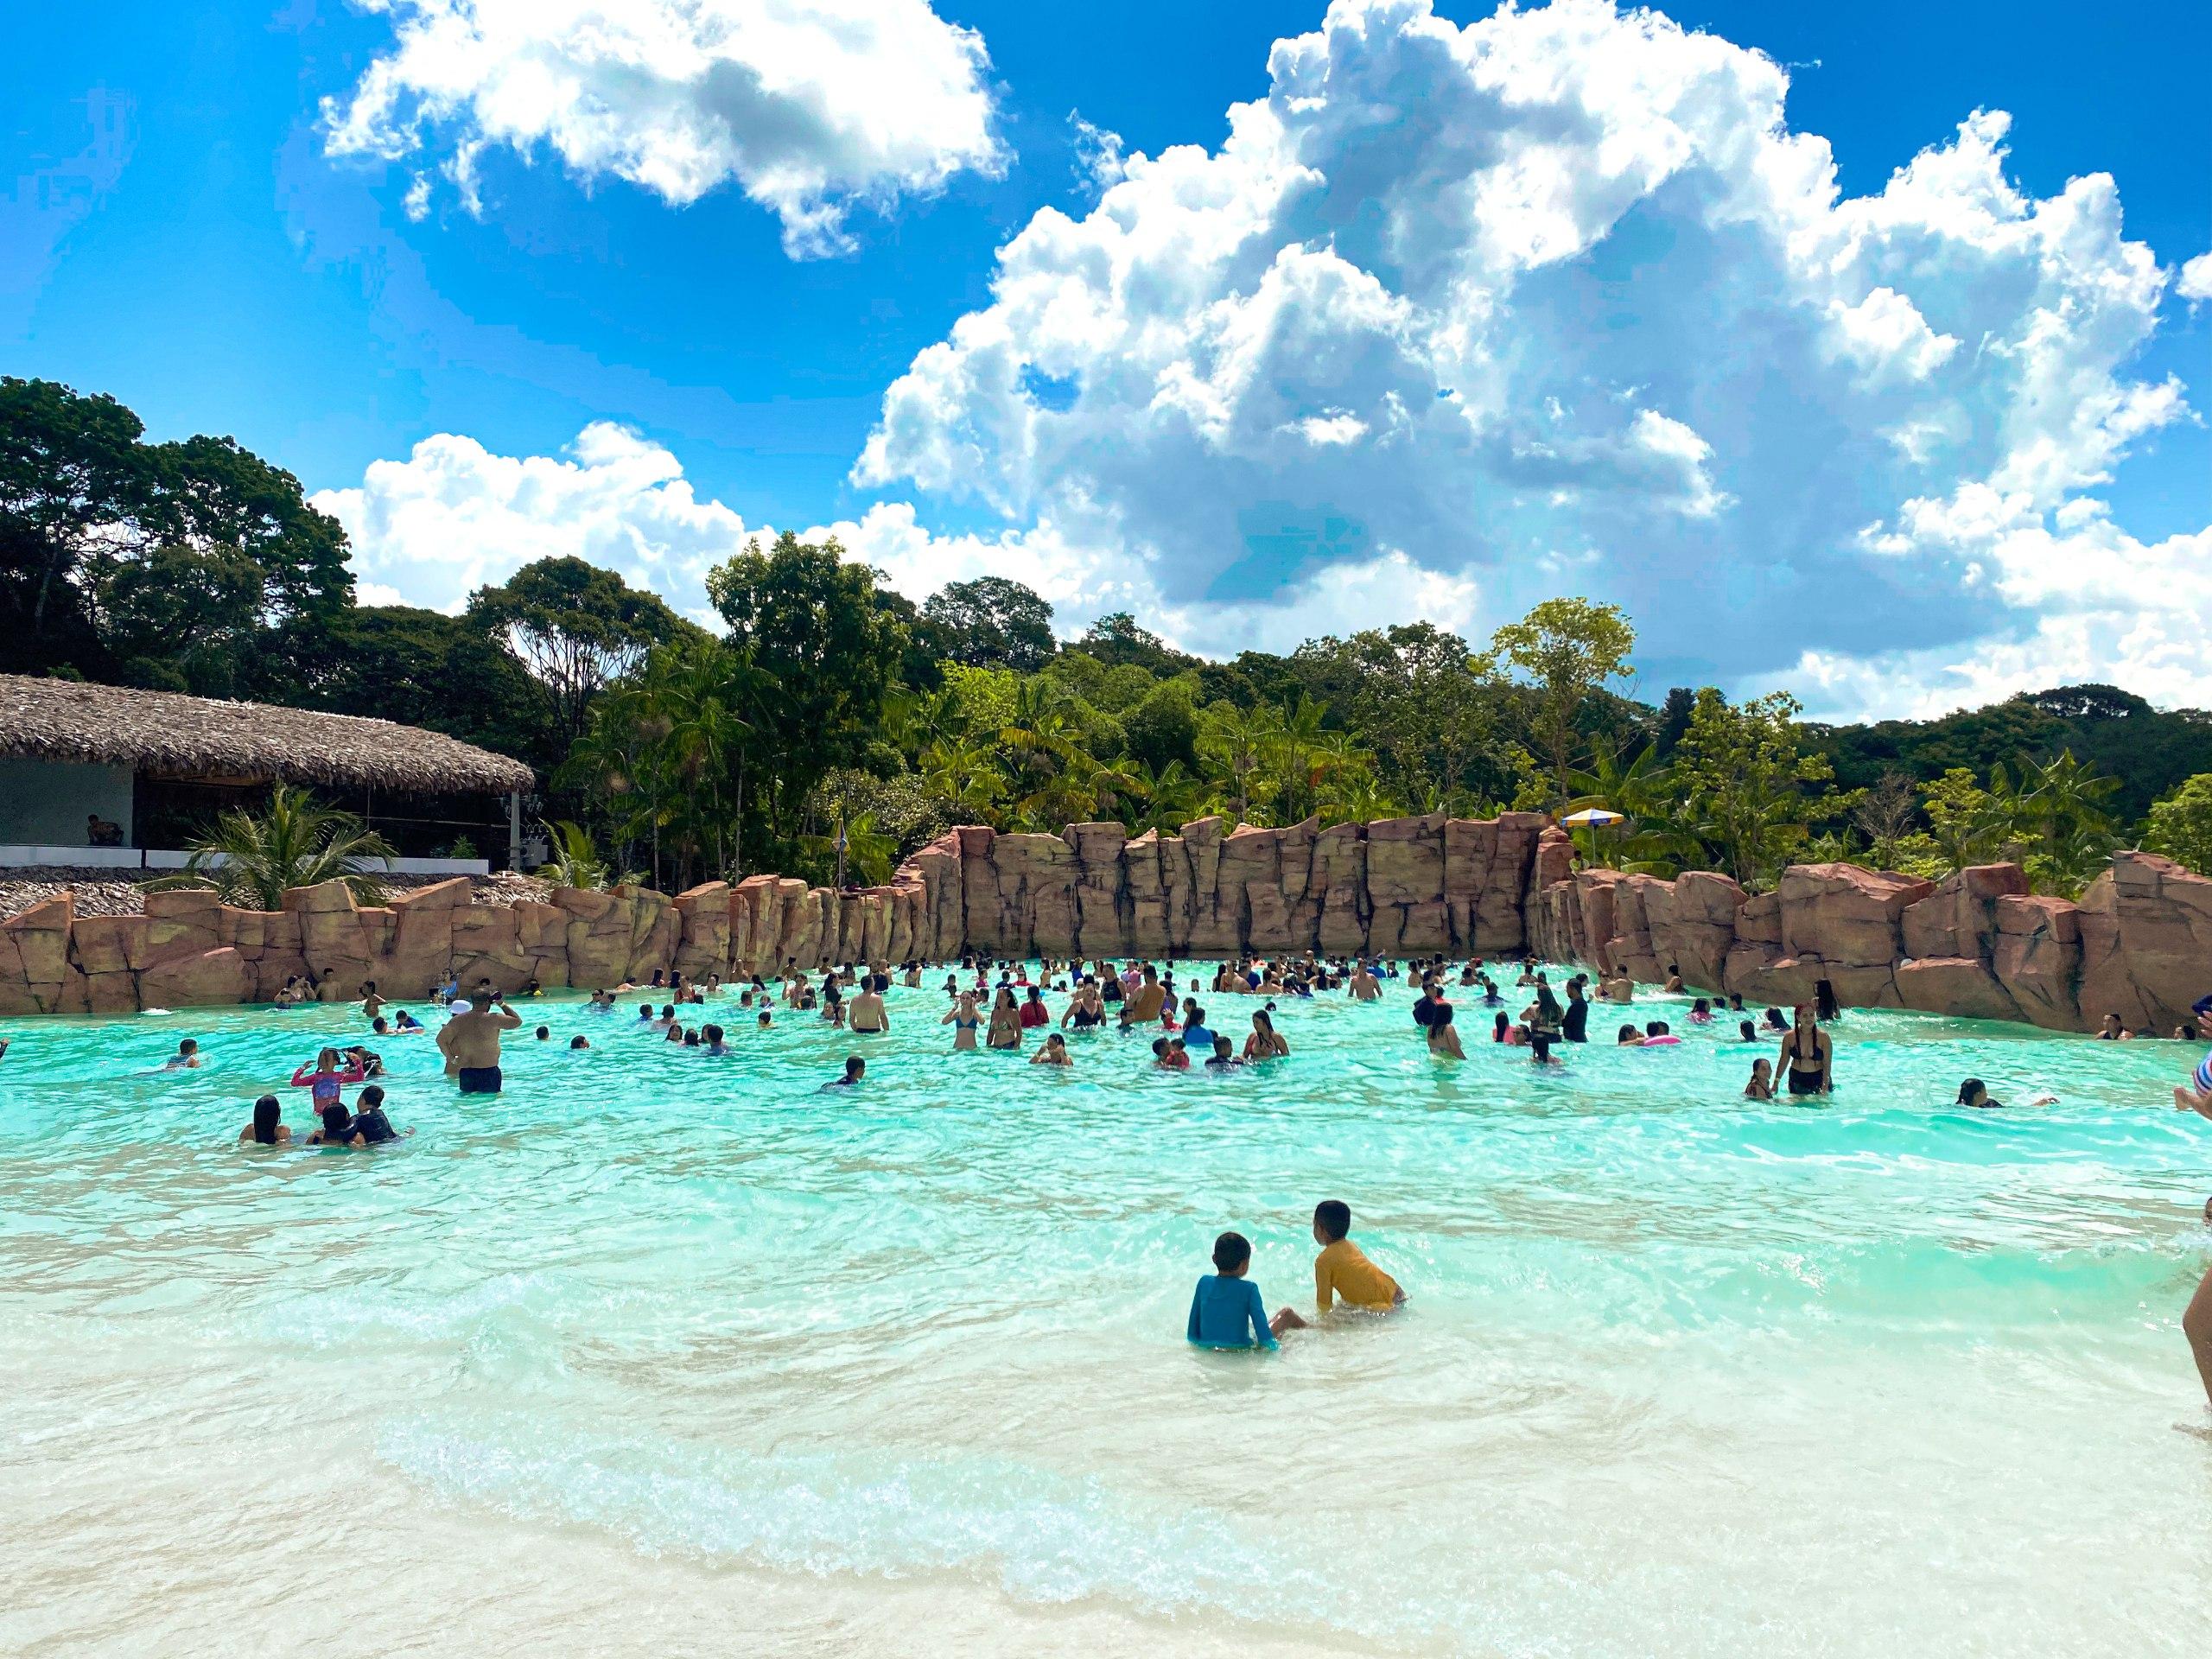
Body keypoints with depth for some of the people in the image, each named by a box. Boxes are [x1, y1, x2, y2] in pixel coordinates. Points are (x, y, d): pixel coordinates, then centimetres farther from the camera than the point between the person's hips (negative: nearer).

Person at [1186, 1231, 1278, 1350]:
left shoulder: (1204, 1283, -4)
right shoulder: (1249, 1289, -15)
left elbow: (1194, 1320, 4)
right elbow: (1261, 1326, -16)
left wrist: (1193, 1342, 19)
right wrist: (1272, 1346, -3)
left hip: (1206, 1348, 5)